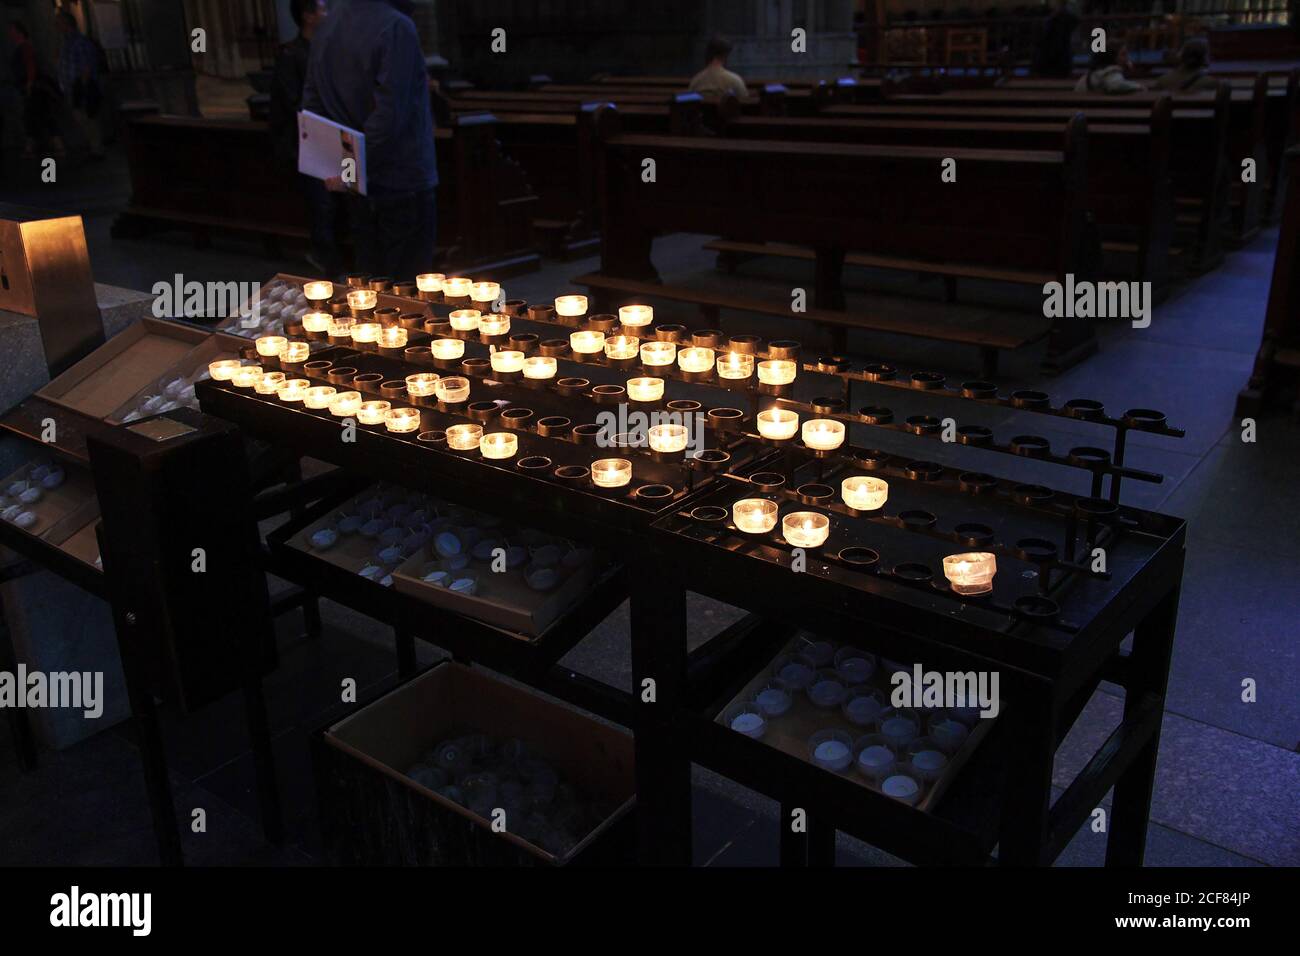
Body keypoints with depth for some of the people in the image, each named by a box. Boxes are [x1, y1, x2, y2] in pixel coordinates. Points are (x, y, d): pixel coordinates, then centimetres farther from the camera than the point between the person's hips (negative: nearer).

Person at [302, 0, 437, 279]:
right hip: (404, 182, -7)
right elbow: (389, 115, -24)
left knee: (369, 277, 17)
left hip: (359, 190, 7)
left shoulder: (326, 27, 6)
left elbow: (311, 103, 11)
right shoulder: (397, 28, -17)